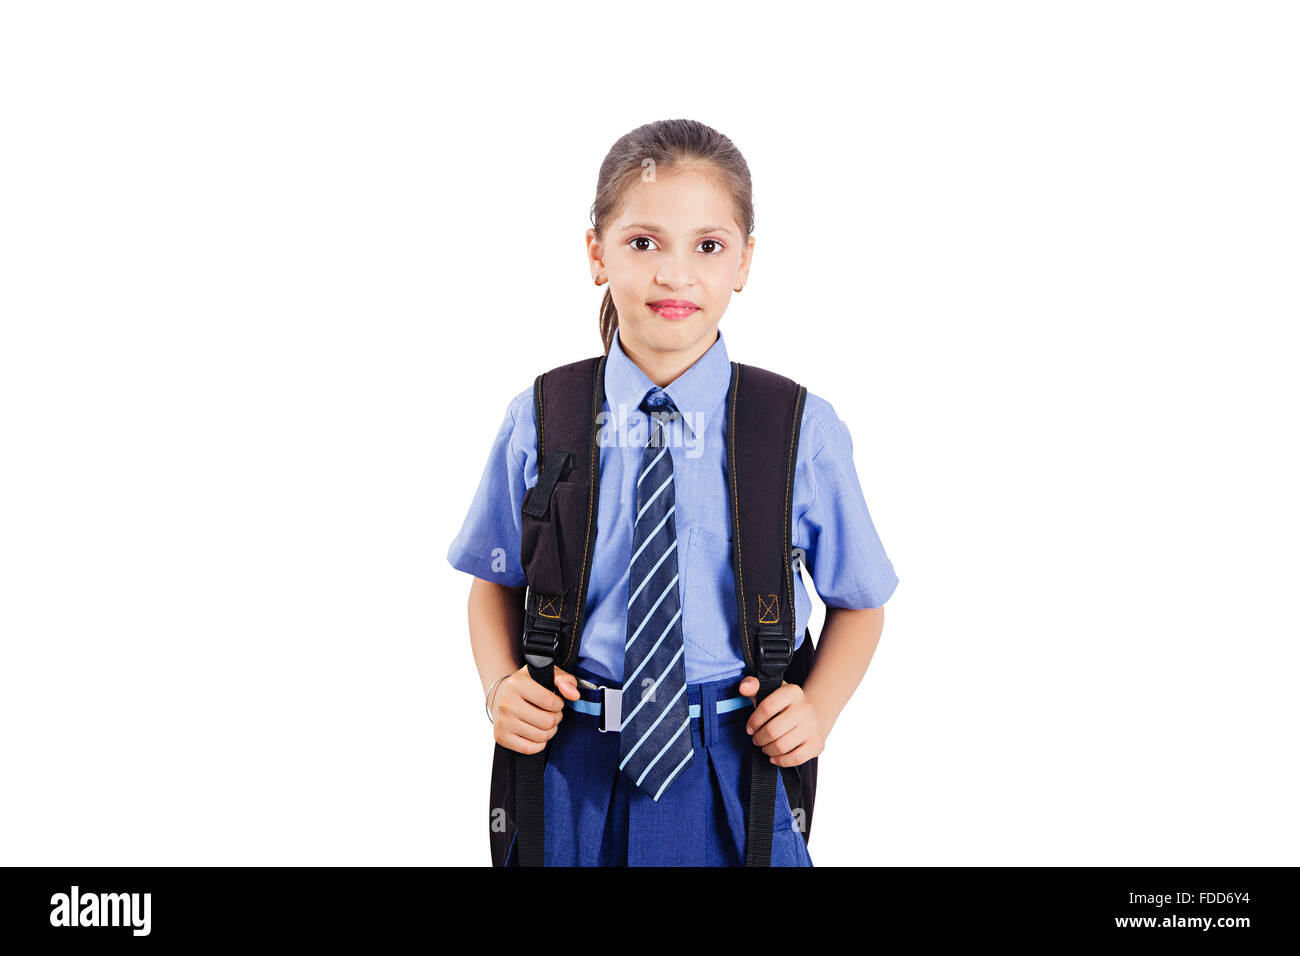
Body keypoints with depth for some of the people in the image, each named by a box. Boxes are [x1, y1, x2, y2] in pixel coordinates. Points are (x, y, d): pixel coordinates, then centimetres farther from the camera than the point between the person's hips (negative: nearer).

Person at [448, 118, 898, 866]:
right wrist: (501, 685, -9)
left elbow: (858, 602, 4)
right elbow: (498, 583, 8)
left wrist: (818, 707, -11)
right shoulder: (538, 424, -5)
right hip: (576, 774, 1)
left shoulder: (803, 431, -8)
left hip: (735, 781, 0)